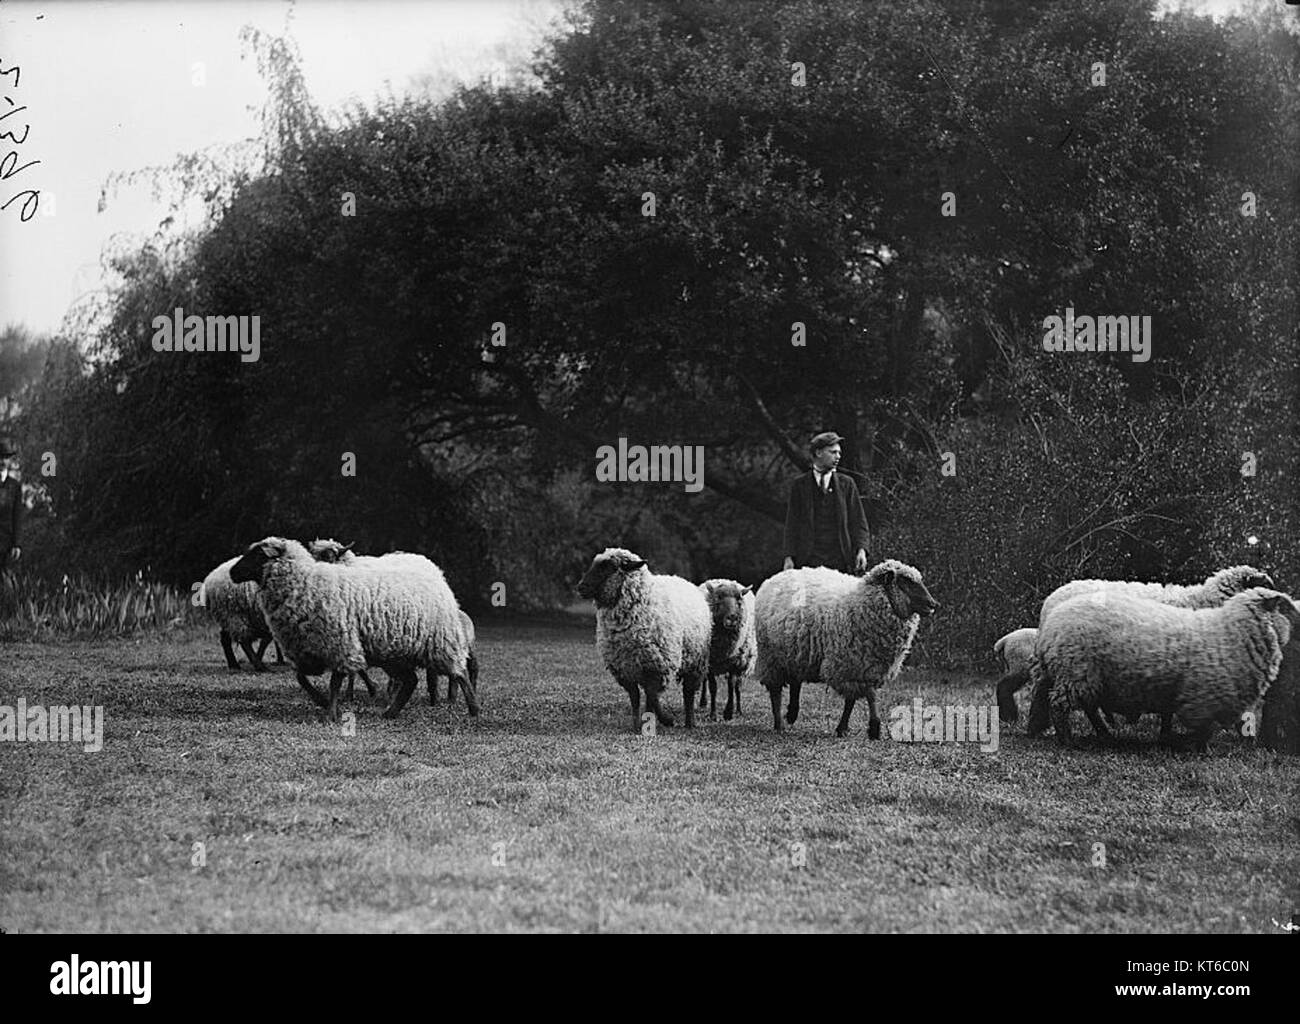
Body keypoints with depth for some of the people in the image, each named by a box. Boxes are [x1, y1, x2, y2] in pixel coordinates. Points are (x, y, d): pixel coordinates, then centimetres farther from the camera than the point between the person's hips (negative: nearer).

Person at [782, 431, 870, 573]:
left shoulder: (846, 483, 12)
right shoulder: (799, 485, 10)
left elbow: (858, 521, 11)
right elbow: (792, 523, 8)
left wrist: (861, 549, -4)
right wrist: (789, 557, -2)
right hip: (809, 560, -1)